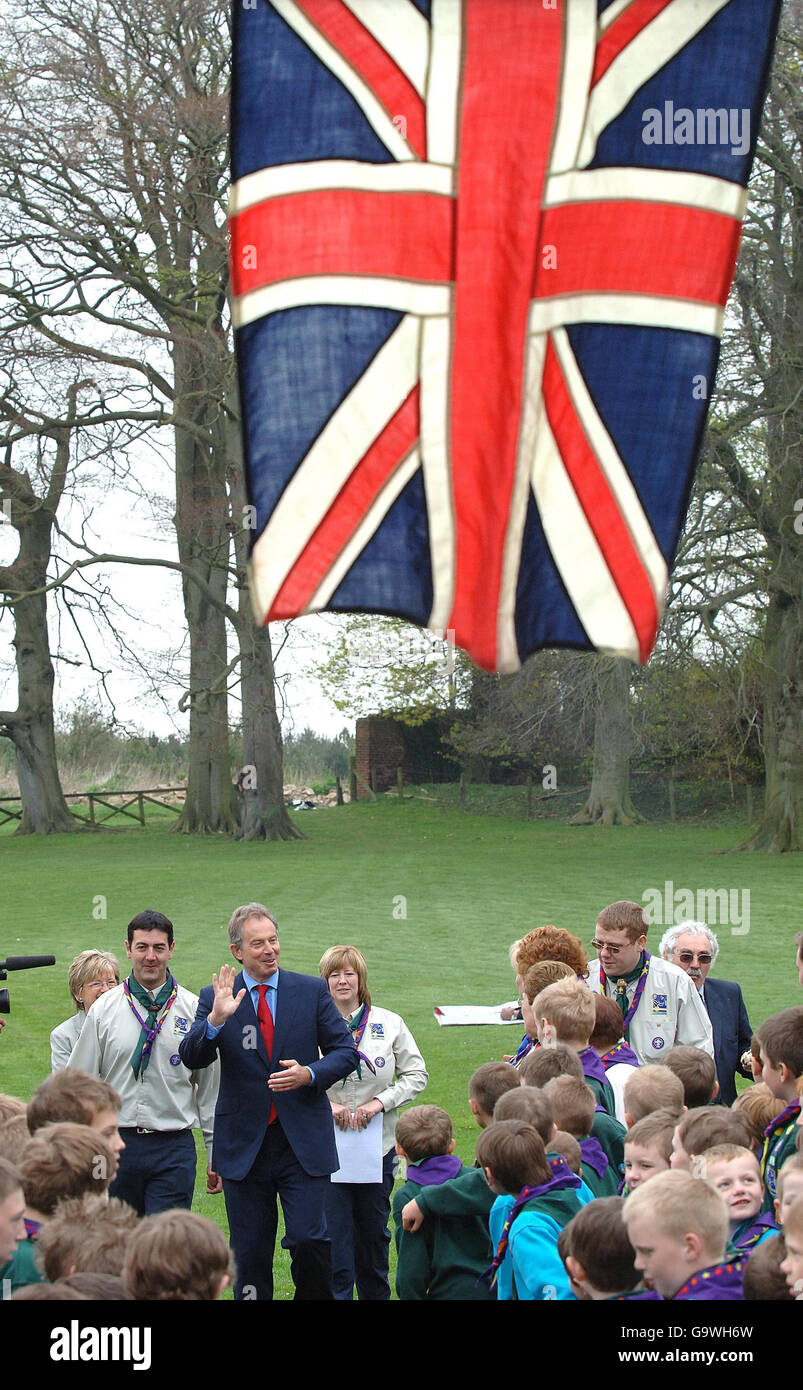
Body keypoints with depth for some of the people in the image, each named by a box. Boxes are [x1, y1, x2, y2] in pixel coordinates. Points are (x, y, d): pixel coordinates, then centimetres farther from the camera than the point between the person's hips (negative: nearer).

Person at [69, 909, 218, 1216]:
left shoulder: (194, 1010, 2)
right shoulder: (103, 1010, 3)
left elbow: (211, 1087, 7)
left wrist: (217, 1157, 8)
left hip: (174, 1148, -1)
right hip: (116, 1143, 1)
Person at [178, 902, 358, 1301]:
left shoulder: (312, 991, 4)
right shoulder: (215, 997, 1)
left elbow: (346, 1051, 5)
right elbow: (191, 1059, -10)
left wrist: (310, 1073, -13)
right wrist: (215, 1019, -27)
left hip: (303, 1144, 0)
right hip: (244, 1145, 0)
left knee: (309, 1240, -9)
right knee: (250, 1252, 8)